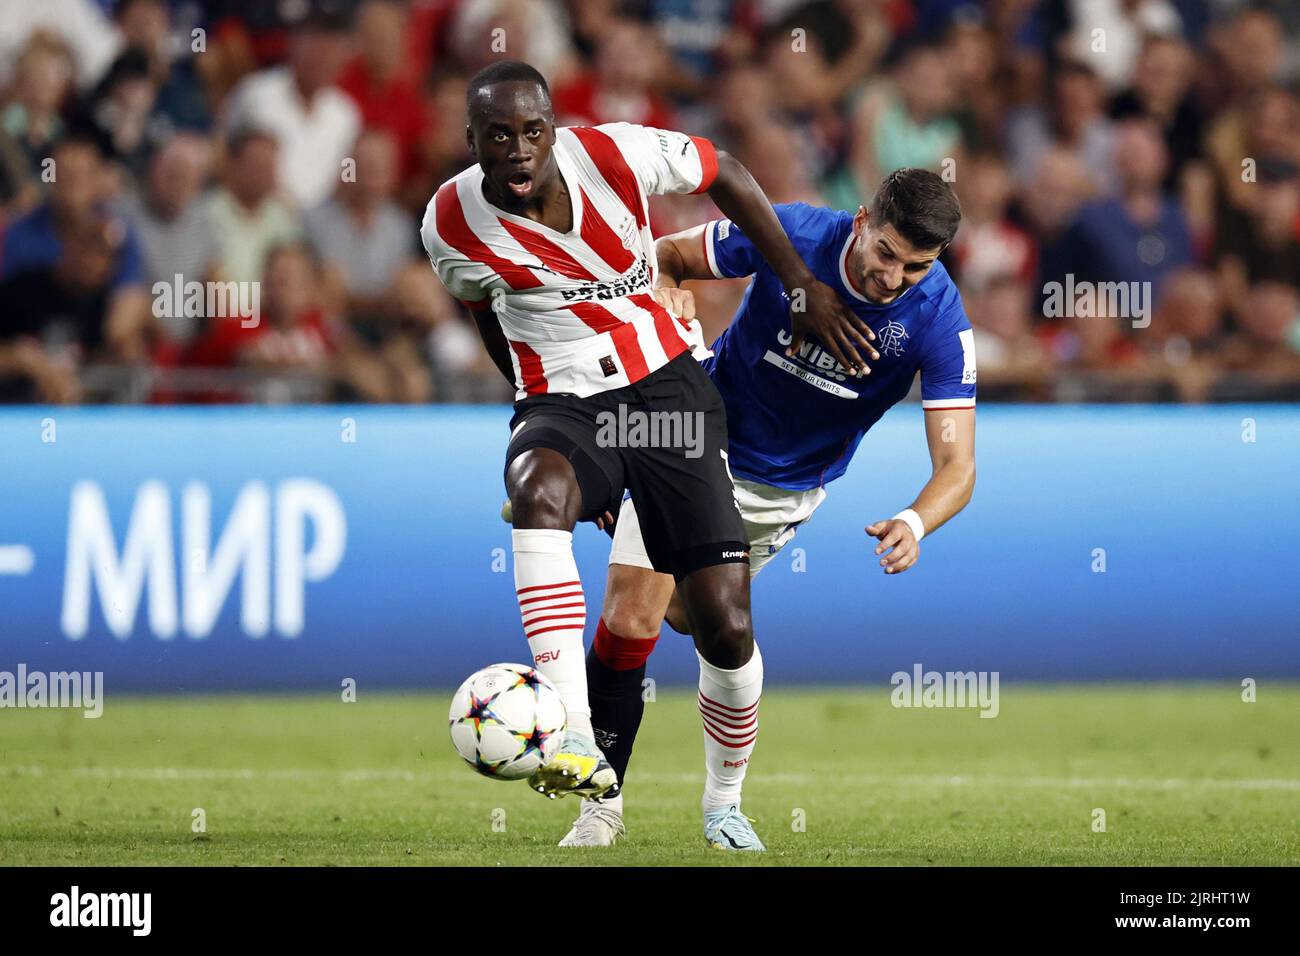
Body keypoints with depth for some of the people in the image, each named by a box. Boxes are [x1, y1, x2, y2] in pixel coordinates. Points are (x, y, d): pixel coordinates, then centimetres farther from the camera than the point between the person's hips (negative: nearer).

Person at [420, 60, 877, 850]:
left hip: (666, 385, 1)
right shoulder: (452, 225, -10)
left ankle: (725, 805, 24)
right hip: (560, 403, -1)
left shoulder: (615, 157, -16)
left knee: (727, 626, -5)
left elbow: (726, 174, 3)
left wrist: (805, 290, 4)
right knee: (540, 487, -40)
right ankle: (576, 746, -48)